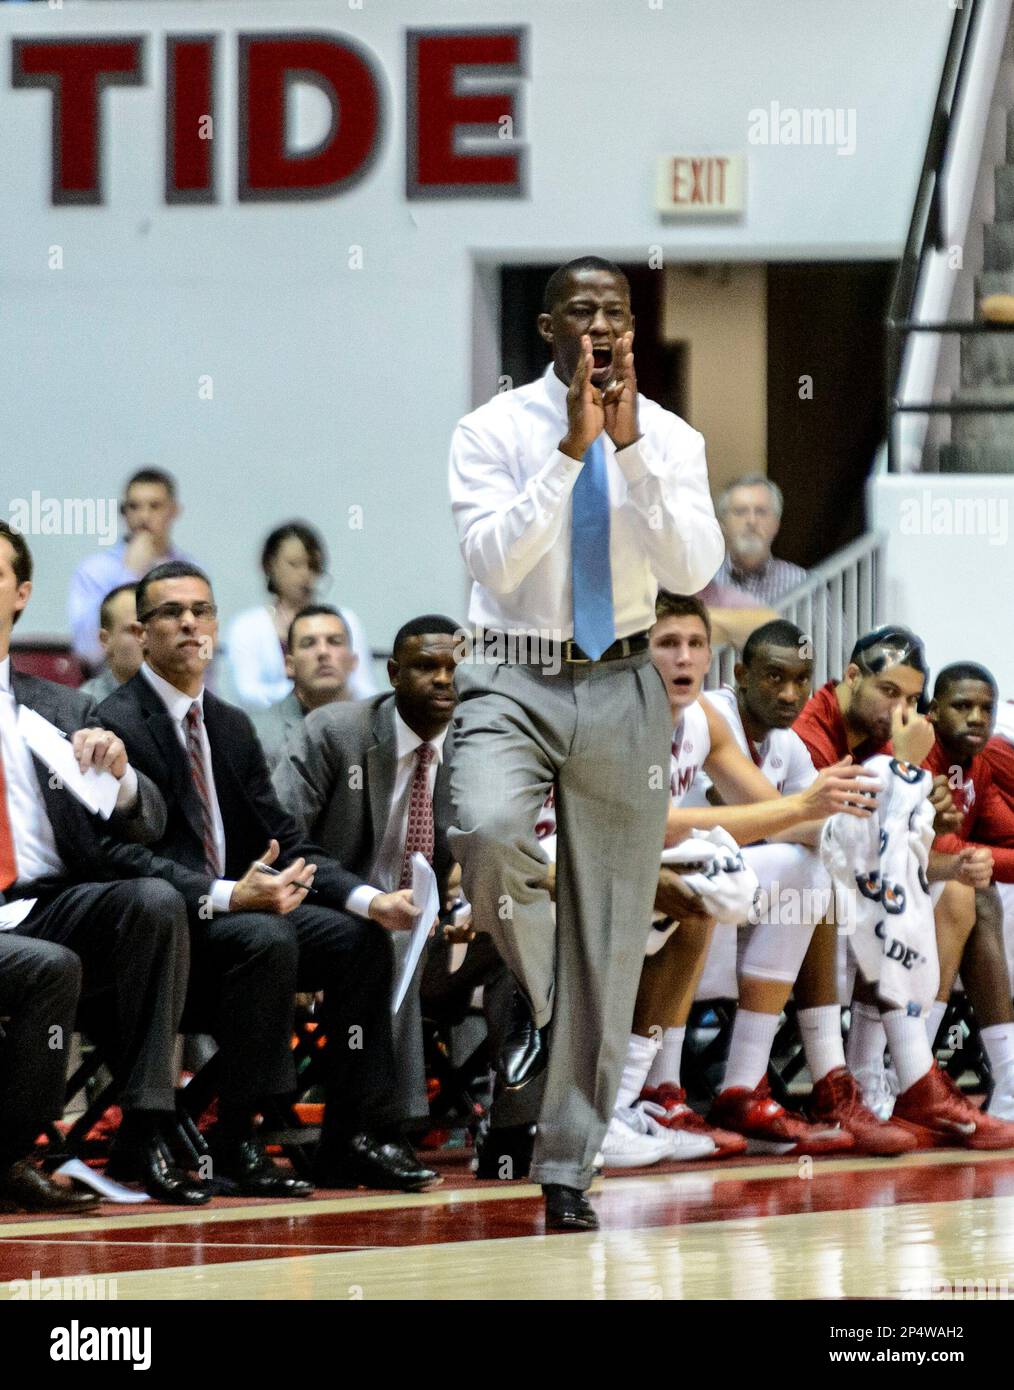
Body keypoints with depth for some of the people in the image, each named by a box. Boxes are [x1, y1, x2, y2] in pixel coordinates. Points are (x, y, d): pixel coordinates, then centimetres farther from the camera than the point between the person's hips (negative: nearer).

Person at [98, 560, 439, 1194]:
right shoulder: (117, 724, -10)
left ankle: (355, 1137, -8)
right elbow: (125, 855, -20)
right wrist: (228, 897, -32)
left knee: (362, 938, -10)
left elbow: (286, 842, 13)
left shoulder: (232, 726, 16)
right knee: (266, 940, -34)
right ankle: (237, 1143, -27)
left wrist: (369, 899, -4)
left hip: (239, 901, 8)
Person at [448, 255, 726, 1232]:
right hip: (514, 682, -2)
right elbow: (493, 560, -16)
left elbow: (692, 570, -11)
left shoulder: (670, 441, 3)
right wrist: (572, 449, -22)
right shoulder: (494, 431, -2)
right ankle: (532, 994, -1)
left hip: (621, 688, 2)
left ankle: (567, 1169, 14)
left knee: (609, 932, 4)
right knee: (487, 832, -34)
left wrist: (630, 448, -20)